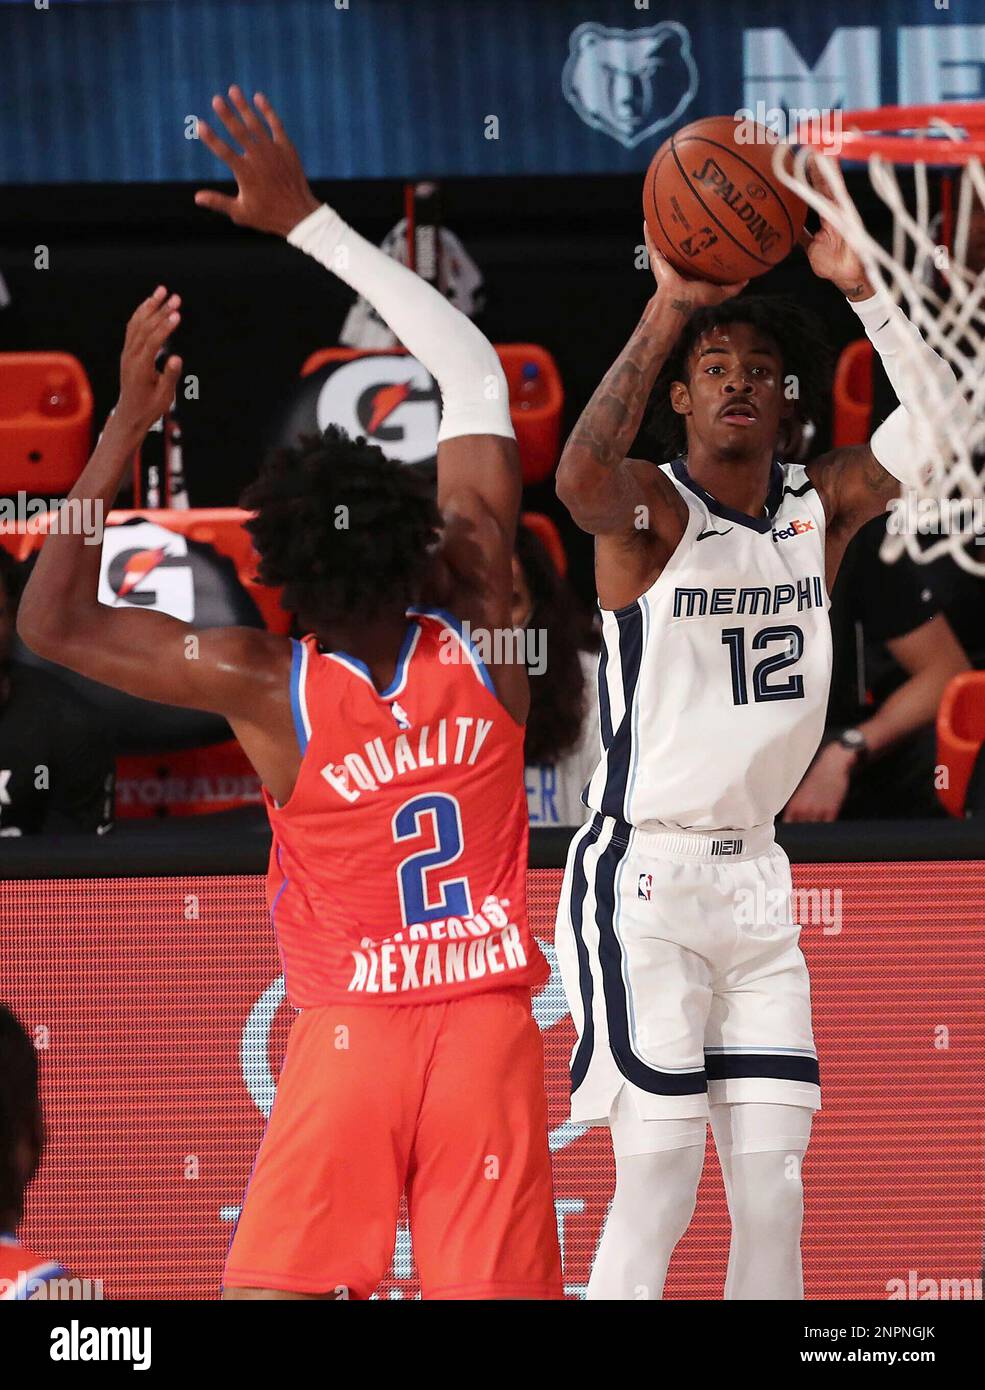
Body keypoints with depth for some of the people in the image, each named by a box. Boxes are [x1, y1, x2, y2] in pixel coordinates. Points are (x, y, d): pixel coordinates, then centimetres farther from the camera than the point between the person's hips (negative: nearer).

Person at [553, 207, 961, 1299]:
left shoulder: (822, 507, 6)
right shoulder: (650, 508, -10)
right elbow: (580, 481, -34)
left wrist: (863, 287, -17)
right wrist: (669, 312, -37)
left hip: (755, 881, 6)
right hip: (642, 880, -6)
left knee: (774, 1188, 3)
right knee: (659, 1185, -10)